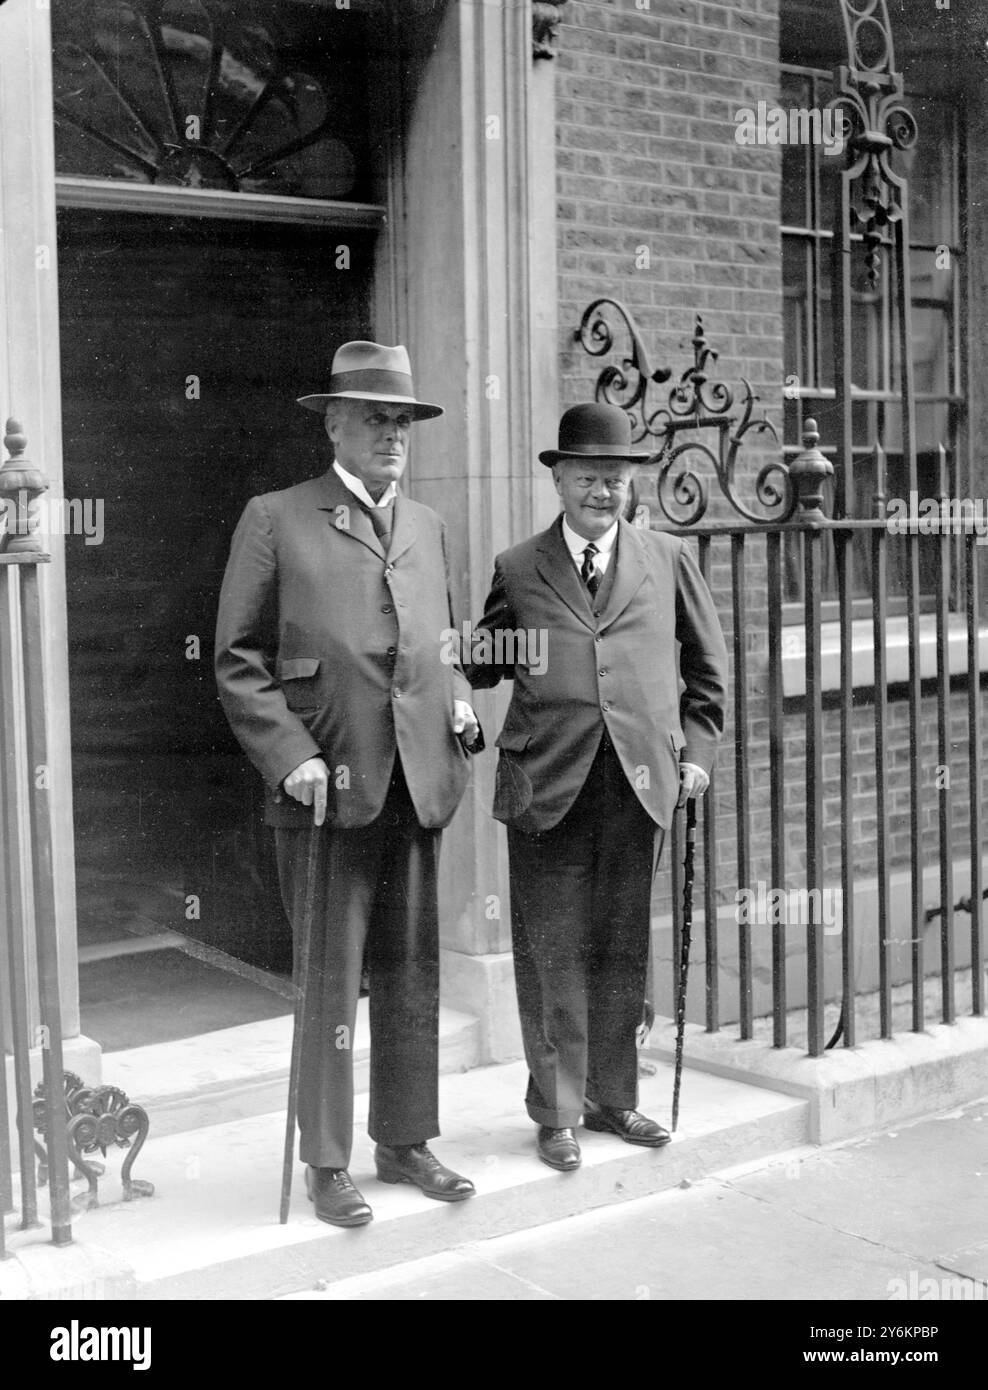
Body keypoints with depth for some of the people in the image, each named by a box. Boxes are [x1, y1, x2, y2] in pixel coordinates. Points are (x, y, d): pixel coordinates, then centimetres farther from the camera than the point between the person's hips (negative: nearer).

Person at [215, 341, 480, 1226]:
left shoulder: (425, 525, 17)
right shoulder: (276, 521, -1)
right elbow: (238, 660, -3)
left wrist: (460, 697, 5)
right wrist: (291, 755, -13)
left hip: (418, 785, 5)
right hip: (327, 788, -5)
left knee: (414, 976, 11)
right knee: (330, 984, 1)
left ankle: (406, 1142, 25)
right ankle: (326, 1164, 13)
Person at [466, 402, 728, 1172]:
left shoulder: (669, 557, 11)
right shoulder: (518, 570, 7)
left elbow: (708, 662, 17)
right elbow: (480, 666, 14)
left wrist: (698, 748, 10)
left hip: (640, 781, 2)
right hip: (547, 785, -1)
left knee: (622, 950, 10)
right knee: (553, 954, 2)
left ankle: (613, 1097, 25)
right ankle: (557, 1113, 14)